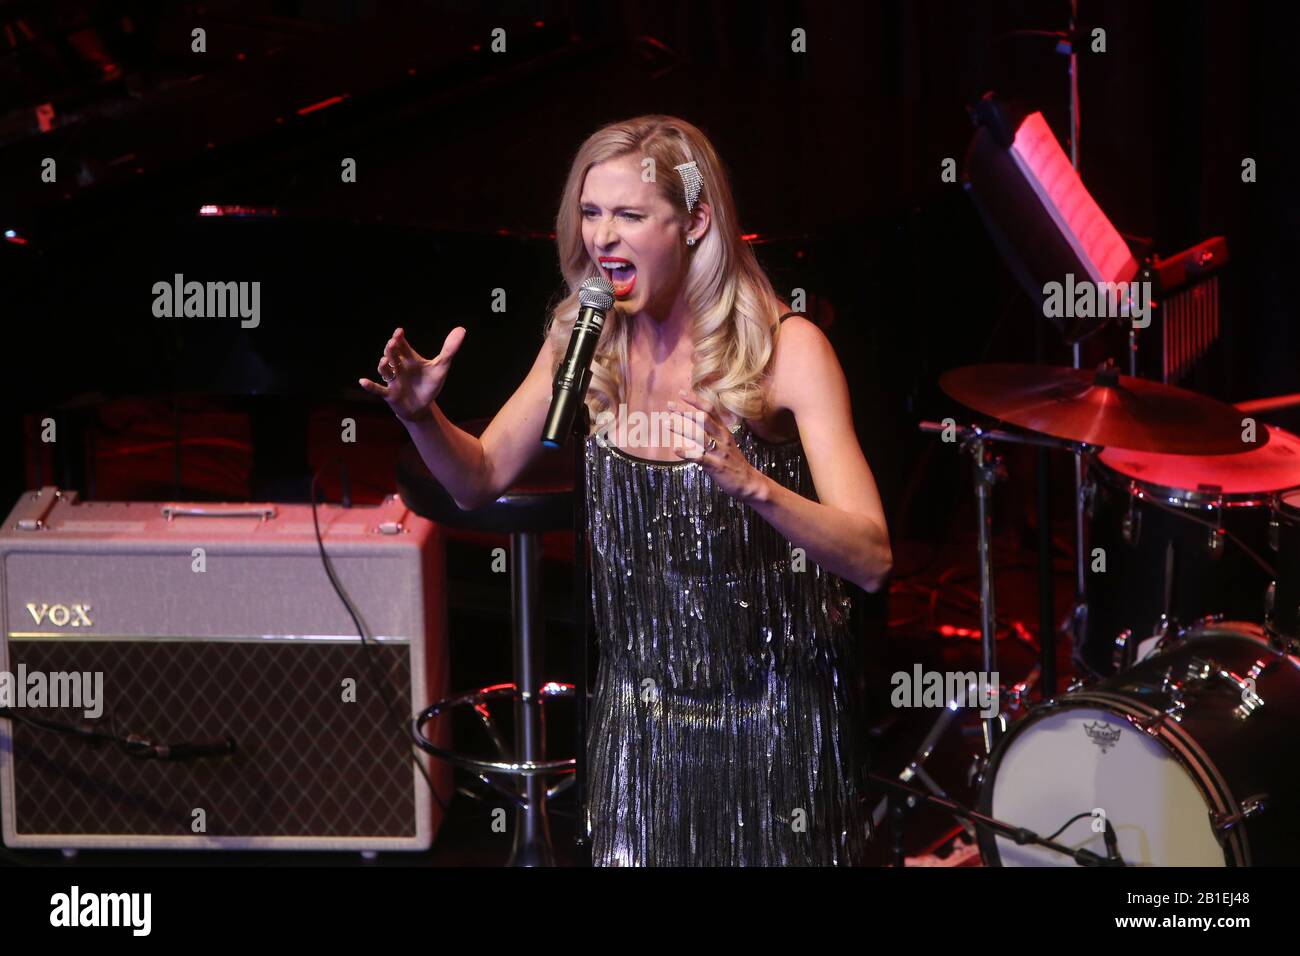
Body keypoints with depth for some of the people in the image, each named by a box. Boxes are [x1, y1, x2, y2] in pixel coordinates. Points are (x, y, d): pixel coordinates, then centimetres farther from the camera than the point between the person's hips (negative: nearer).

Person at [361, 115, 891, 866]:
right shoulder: (584, 343, -4)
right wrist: (423, 416, -13)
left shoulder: (785, 350, -18)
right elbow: (482, 478, 8)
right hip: (644, 712, 4)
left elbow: (872, 561, -25)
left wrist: (750, 483, -42)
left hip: (777, 715, -4)